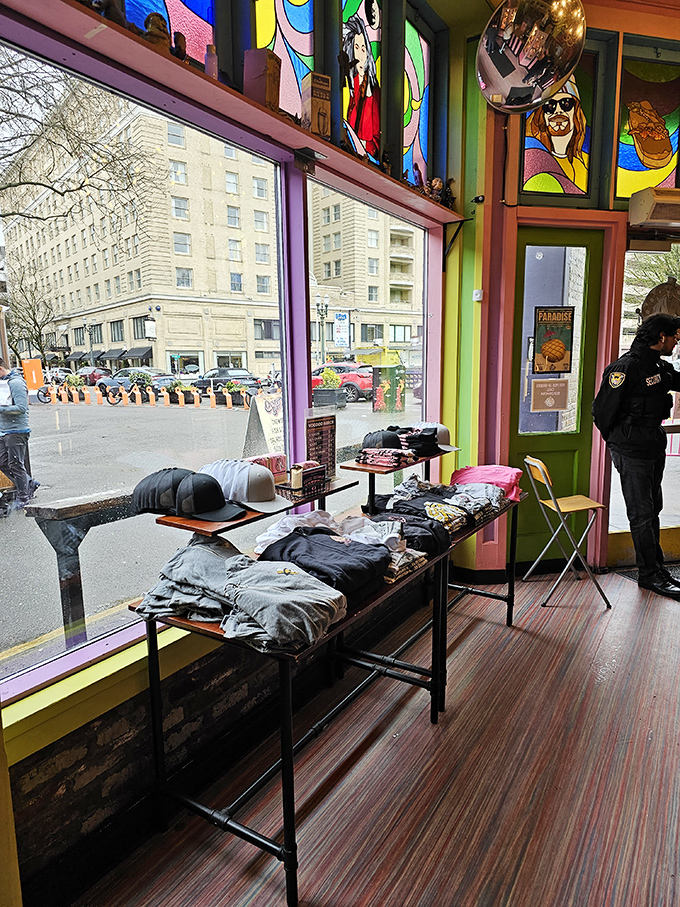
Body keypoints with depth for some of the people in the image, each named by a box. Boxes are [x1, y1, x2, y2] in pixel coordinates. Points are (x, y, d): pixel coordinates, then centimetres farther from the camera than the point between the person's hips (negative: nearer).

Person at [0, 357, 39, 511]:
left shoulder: (16, 383, -14)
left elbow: (21, 407, -22)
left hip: (16, 431, -9)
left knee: (16, 465, -2)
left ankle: (23, 497, 10)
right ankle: (30, 483, 23)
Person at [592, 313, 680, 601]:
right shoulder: (626, 367, -16)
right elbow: (602, 409, -14)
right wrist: (615, 439, -2)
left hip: (654, 448, 9)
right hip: (632, 452, -9)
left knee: (653, 509, 16)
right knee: (642, 514, -1)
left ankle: (656, 567, 28)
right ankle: (649, 574, 9)